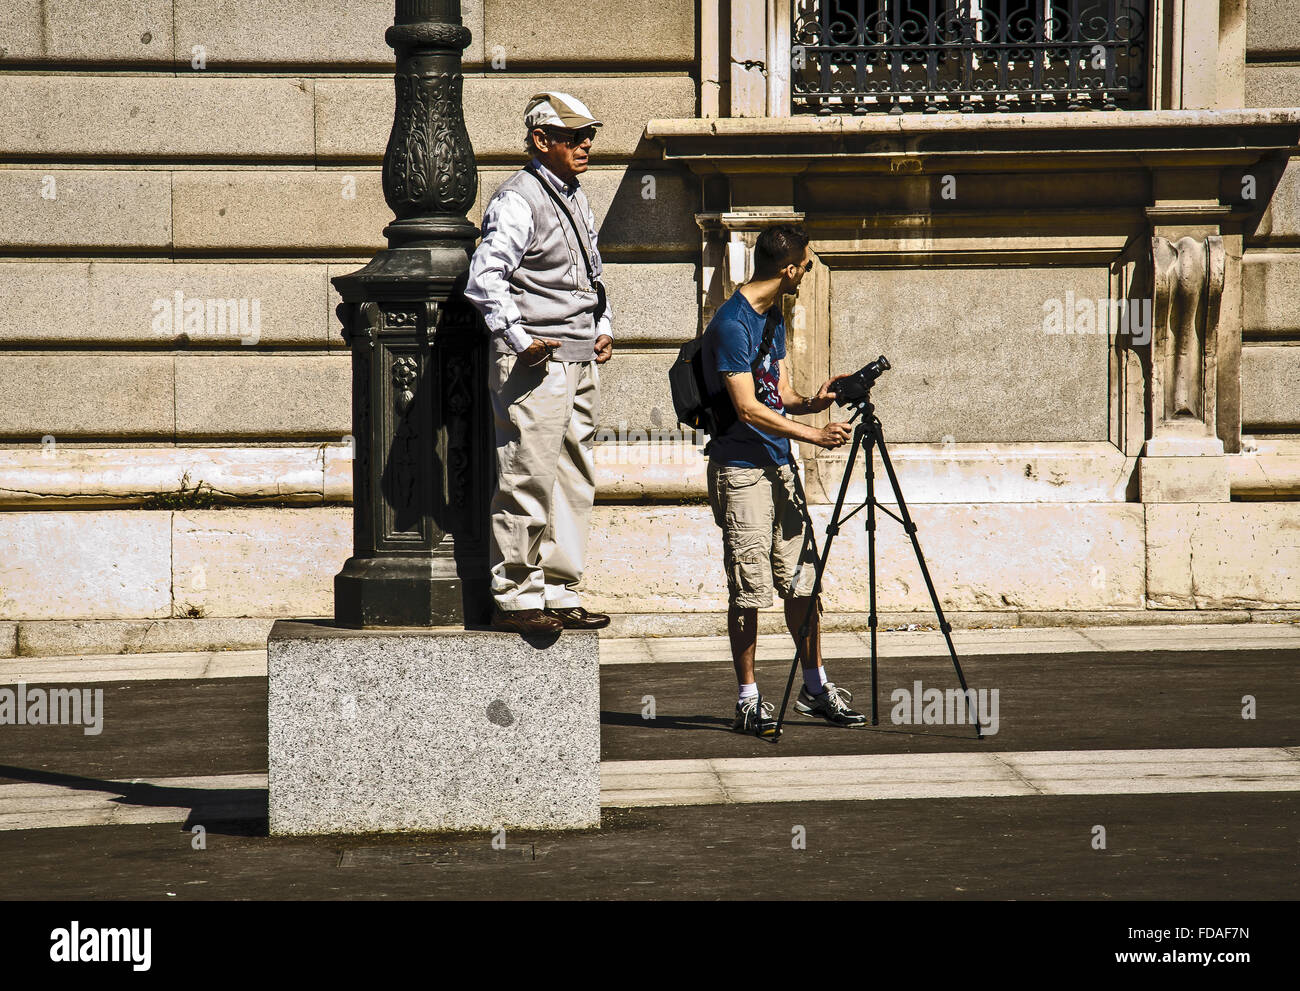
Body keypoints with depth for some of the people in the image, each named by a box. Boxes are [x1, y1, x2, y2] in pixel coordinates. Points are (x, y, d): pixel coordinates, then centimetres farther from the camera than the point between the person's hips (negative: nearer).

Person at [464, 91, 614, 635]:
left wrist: (603, 329, 16)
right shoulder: (518, 200, -10)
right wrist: (519, 340, -20)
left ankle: (559, 594, 17)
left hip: (580, 364, 9)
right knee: (528, 482, -7)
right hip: (536, 366, -9)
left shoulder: (577, 201, 18)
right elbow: (485, 277, -19)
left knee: (574, 484, 11)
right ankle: (514, 597, -2)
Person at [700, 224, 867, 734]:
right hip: (739, 469, -8)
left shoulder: (774, 318, 13)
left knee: (802, 580, 10)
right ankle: (748, 701, 2)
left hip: (779, 465, 8)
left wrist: (811, 402, -5)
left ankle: (816, 688, 19)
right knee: (748, 590, -5)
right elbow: (747, 408, -20)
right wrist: (813, 435, -21)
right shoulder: (732, 323, -16)